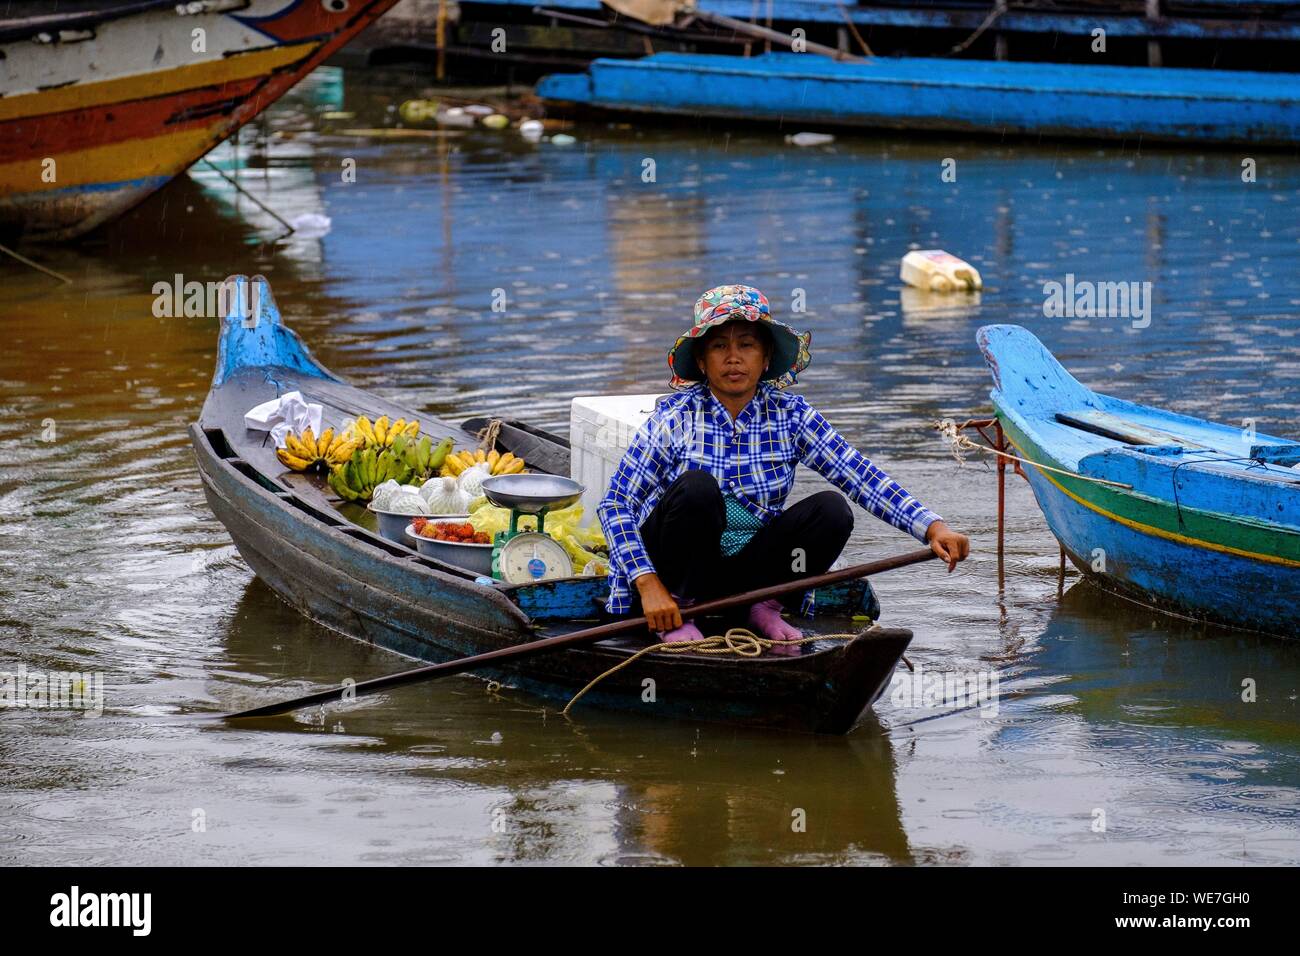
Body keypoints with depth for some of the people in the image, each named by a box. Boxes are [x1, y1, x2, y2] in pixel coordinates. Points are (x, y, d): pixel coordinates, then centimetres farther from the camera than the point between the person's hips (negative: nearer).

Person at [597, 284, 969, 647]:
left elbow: (862, 477, -10)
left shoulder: (790, 415, -2)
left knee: (831, 509, -21)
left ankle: (765, 606, -3)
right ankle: (680, 608, -13)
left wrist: (931, 527, -25)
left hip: (749, 567, 3)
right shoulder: (676, 416, -10)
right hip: (674, 571, -3)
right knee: (697, 486, -32)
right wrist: (649, 586, -24)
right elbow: (614, 505, -12)